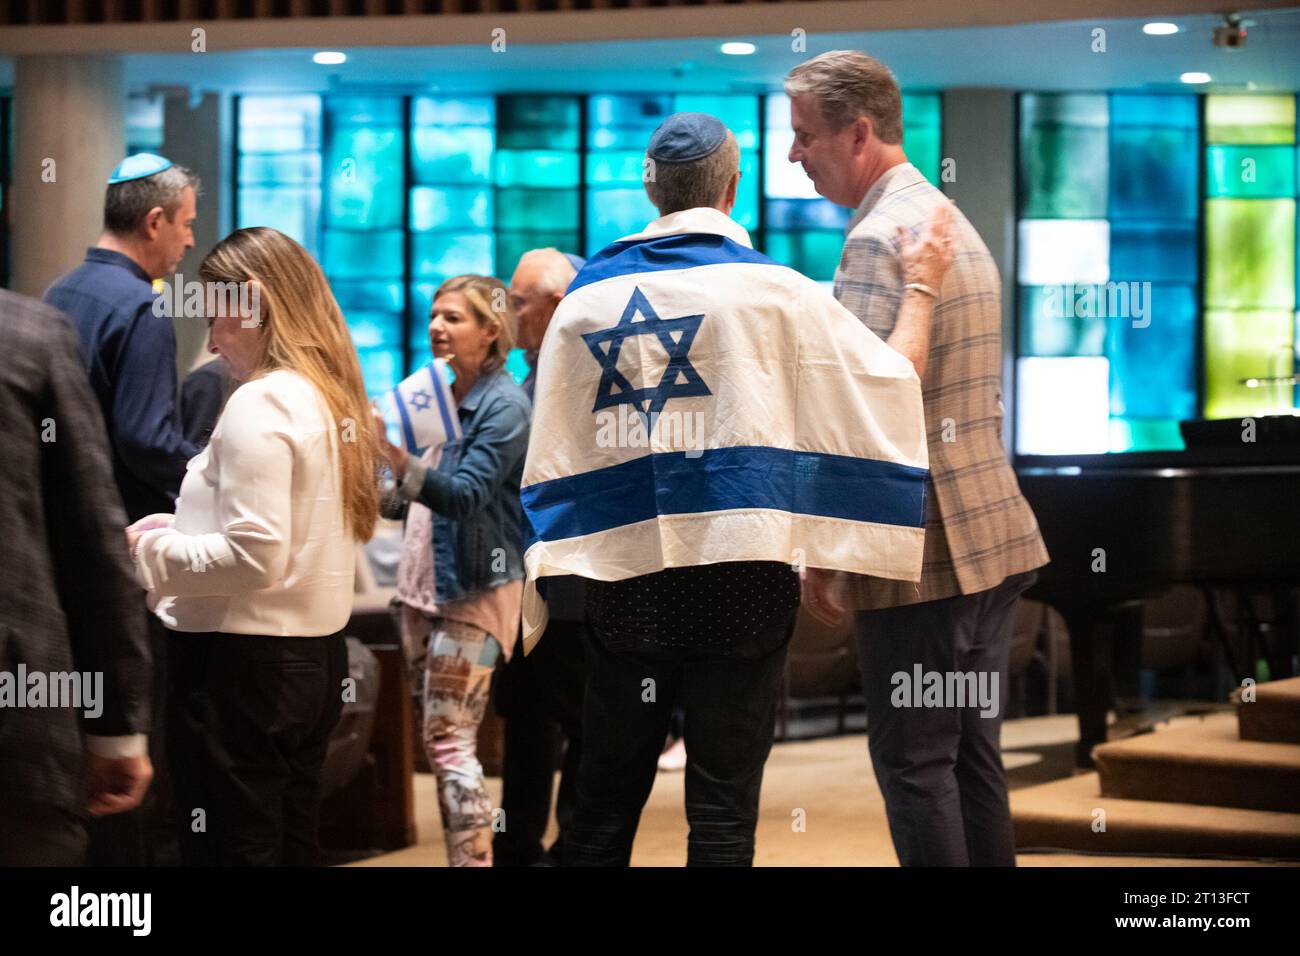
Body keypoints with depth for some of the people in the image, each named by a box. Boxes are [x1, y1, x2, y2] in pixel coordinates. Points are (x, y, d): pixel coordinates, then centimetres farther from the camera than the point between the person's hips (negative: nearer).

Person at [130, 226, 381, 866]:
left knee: (231, 851, -3)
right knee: (292, 845, 13)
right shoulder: (331, 398, 11)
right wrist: (179, 528, 12)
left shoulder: (259, 405, -15)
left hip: (242, 666, -9)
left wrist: (150, 552, -8)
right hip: (315, 654, 9)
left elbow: (253, 557, -21)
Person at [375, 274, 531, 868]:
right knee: (447, 741, 10)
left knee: (448, 742, -12)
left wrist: (398, 463, -38)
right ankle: (464, 854, 16)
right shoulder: (443, 395, 14)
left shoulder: (503, 406, -11)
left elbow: (466, 494, -24)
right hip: (429, 588, 9)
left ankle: (473, 859, -10)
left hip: (474, 594, -9)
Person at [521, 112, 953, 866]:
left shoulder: (587, 298, 4)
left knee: (606, 807, 12)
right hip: (740, 578, -3)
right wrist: (922, 291, 12)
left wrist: (538, 592, 10)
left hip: (624, 576, 3)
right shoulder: (773, 291, -5)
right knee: (724, 811, 2)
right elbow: (889, 382, -2)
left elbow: (550, 460, 5)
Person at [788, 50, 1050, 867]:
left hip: (922, 553, -9)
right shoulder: (954, 223, 16)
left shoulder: (880, 238, -15)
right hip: (995, 535, 9)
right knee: (975, 755, 12)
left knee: (914, 765, -3)